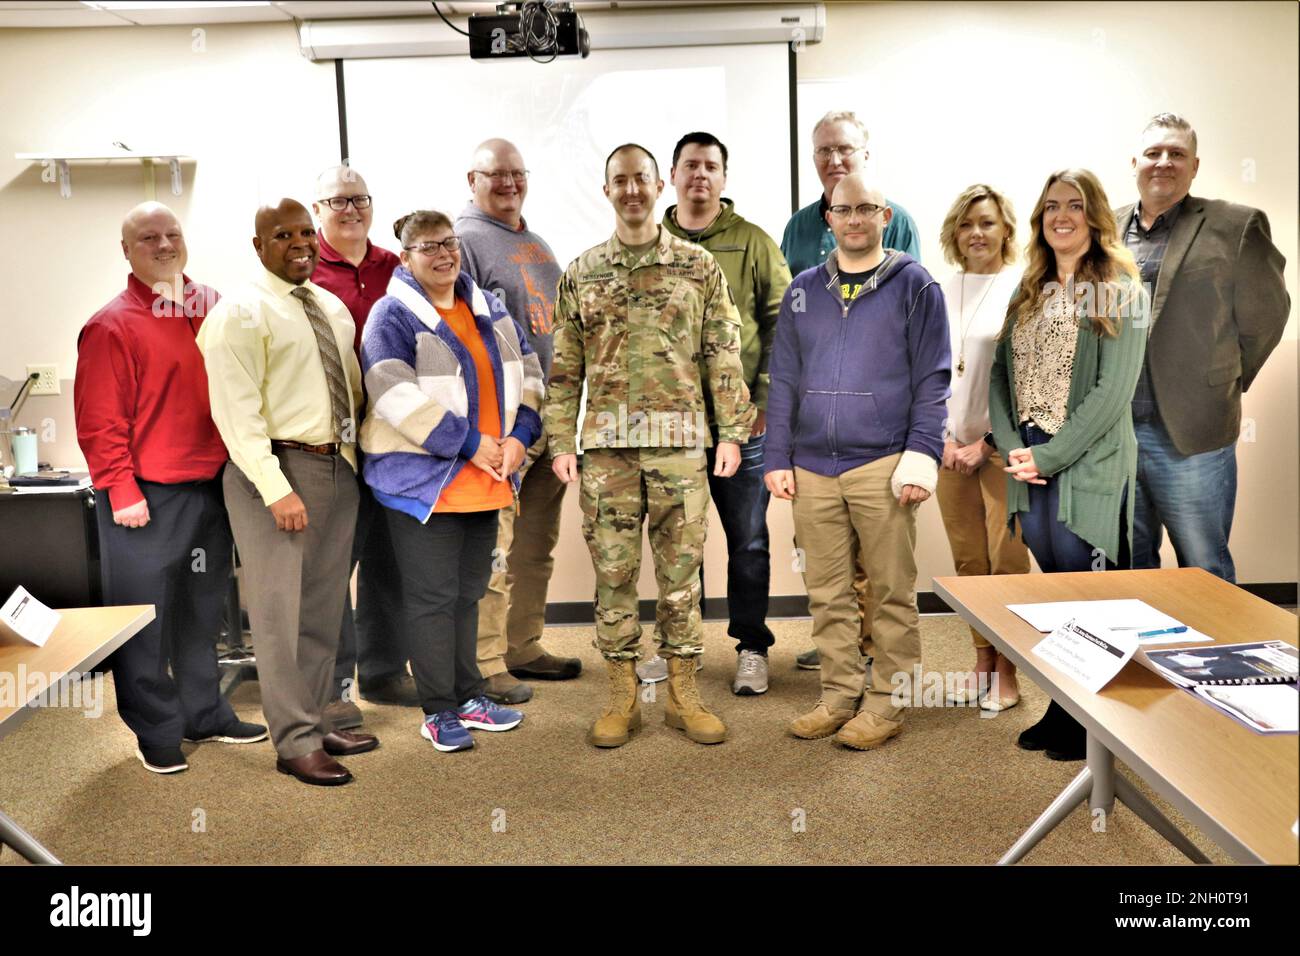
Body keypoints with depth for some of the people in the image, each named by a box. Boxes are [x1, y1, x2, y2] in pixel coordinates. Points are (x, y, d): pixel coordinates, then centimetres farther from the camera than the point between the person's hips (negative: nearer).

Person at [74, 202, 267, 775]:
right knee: (144, 619, 4)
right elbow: (99, 421, -10)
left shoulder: (214, 309, 7)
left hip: (210, 489, 5)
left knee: (203, 611, 17)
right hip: (145, 500, -5)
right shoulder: (111, 326, -8)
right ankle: (156, 733, 18)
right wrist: (122, 492, -14)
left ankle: (205, 713, 31)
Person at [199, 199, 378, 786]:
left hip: (338, 467, 7)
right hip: (277, 470, -7)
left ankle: (316, 722, 27)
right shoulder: (240, 314, -9)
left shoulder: (333, 307, 15)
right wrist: (276, 489, -22)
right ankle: (296, 743, 8)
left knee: (325, 608, 14)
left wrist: (356, 455, 11)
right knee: (282, 611, -2)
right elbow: (235, 412, -15)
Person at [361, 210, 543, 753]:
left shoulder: (490, 309, 13)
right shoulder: (393, 316, -7)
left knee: (470, 591, 16)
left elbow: (527, 373, 12)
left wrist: (519, 436, -4)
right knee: (433, 597, 0)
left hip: (486, 481, 6)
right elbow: (398, 398, -19)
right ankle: (439, 710, 13)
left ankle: (468, 696, 29)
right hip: (423, 480, -6)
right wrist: (469, 443, -18)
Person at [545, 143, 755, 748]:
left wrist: (732, 431, -2)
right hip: (607, 447, 1)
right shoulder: (581, 274, 8)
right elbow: (564, 368, 8)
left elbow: (723, 355, 4)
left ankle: (683, 694, 19)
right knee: (613, 572, 5)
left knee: (681, 571, 6)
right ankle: (622, 697, 18)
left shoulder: (698, 266, 6)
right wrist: (561, 441, 1)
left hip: (681, 444, 0)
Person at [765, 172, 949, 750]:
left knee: (892, 592, 3)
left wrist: (921, 456, -10)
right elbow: (783, 380, 12)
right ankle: (839, 696, 21)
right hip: (812, 469, 4)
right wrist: (777, 459, 6)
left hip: (882, 465, -3)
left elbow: (932, 381, -1)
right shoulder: (803, 291, 13)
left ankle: (887, 702, 16)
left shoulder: (915, 286, 3)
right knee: (827, 594, 9)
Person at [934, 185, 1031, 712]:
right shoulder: (942, 295, 10)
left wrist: (988, 442, -11)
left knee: (1006, 560, -1)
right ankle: (981, 663, 23)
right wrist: (944, 437, 0)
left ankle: (1006, 673, 11)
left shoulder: (1021, 290, -5)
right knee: (967, 560, 10)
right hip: (951, 445, 5)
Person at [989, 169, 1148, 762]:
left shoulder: (1120, 292, -5)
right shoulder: (1029, 293, 13)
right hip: (1028, 465, 5)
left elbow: (1113, 391, -13)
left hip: (1088, 467, -5)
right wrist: (1010, 446, -6)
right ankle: (1061, 710, 26)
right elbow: (1000, 373, 9)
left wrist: (1049, 456, -16)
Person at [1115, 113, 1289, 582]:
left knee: (1205, 573, 6)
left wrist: (1222, 383, 7)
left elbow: (1265, 315, 4)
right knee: (1129, 568, 15)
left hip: (1190, 437, -4)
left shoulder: (1235, 226, -1)